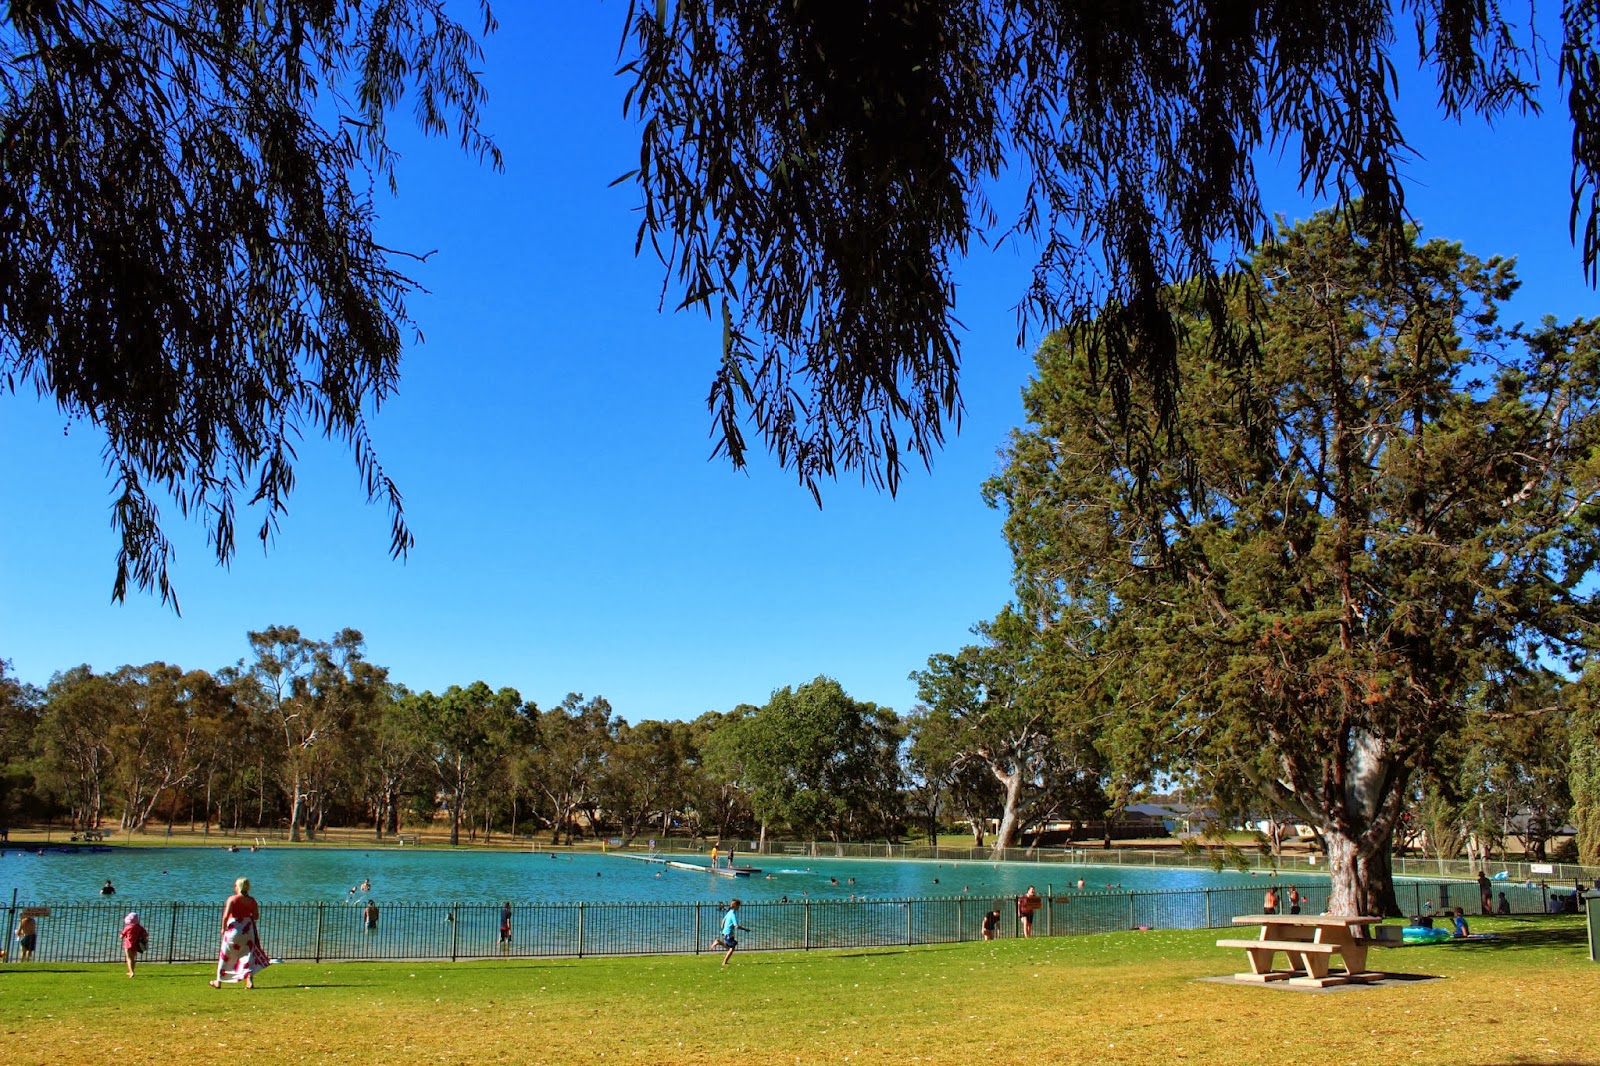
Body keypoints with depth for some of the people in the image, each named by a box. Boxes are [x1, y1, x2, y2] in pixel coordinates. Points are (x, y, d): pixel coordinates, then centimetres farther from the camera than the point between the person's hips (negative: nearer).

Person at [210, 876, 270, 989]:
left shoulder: (232, 899, -10)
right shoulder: (252, 900, 2)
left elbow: (226, 915, -17)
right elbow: (256, 916, 4)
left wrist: (223, 928, -4)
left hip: (233, 929, -3)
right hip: (247, 930, 3)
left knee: (225, 956, 13)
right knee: (247, 955, 6)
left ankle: (218, 981, 24)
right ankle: (249, 980, -6)